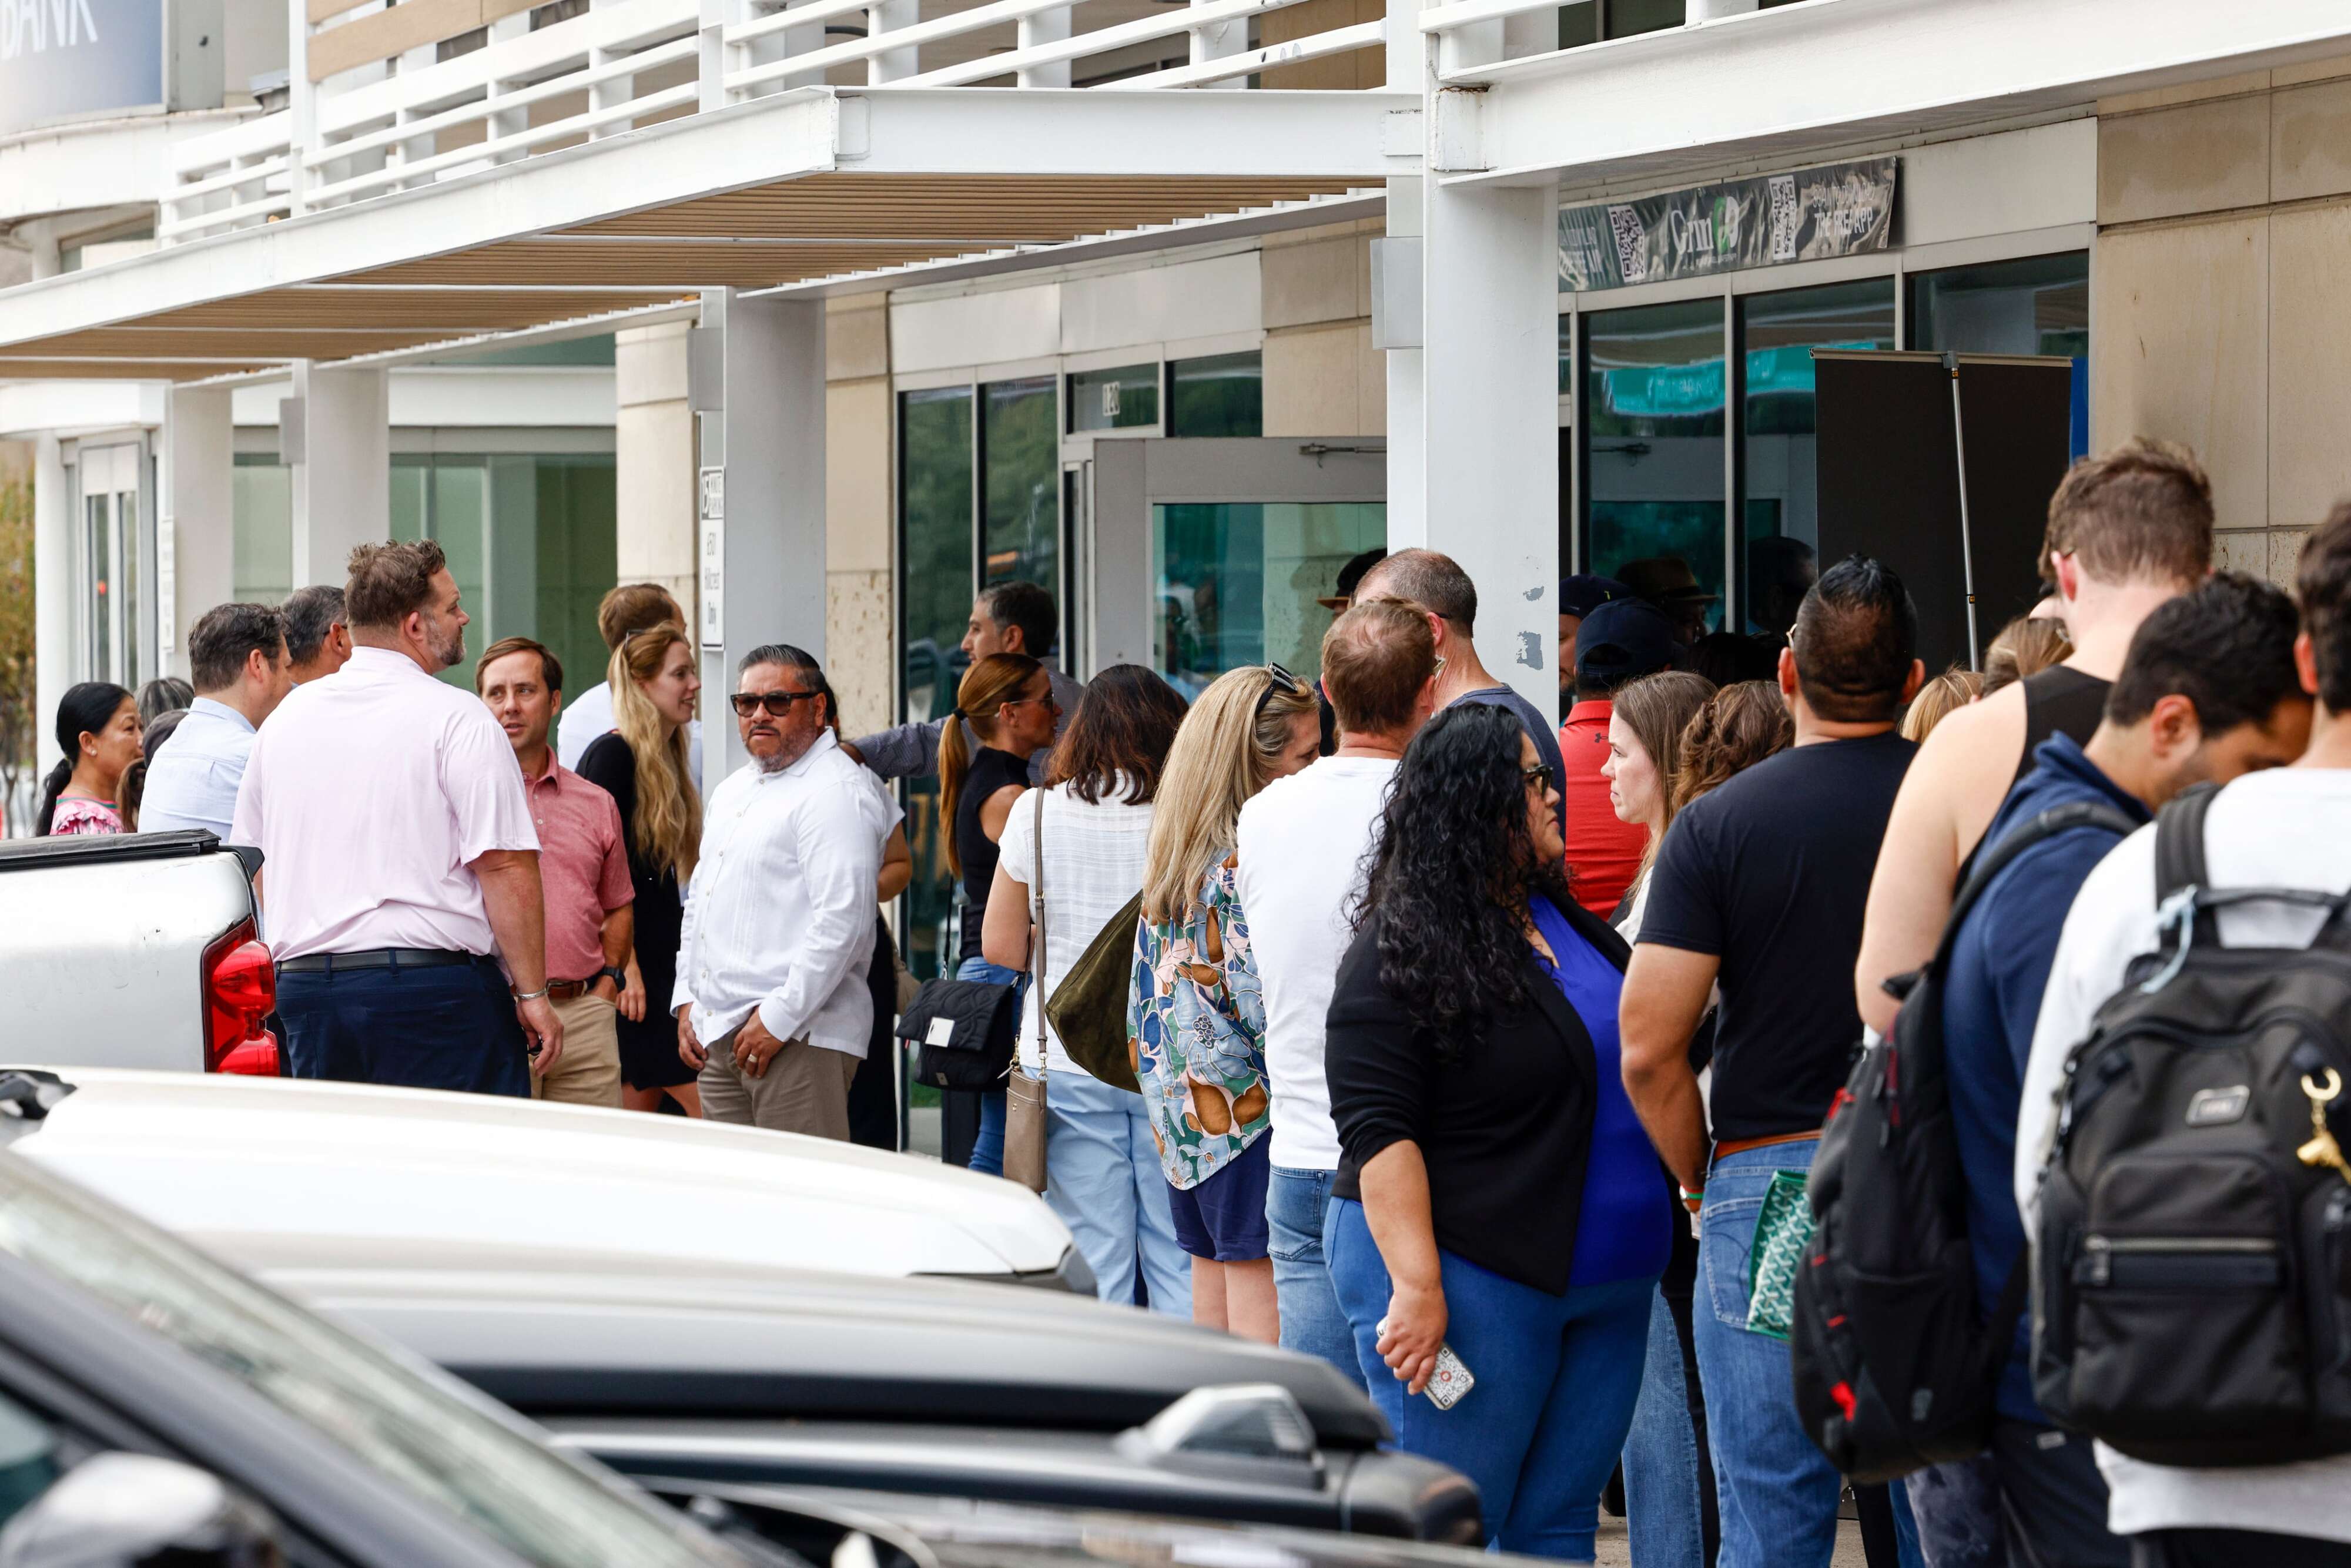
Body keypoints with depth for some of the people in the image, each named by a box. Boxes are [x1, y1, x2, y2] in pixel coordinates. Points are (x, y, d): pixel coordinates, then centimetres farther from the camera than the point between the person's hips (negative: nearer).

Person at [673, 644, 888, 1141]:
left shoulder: (835, 793, -9)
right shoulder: (732, 791, 21)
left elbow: (842, 922, -18)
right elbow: (699, 900, 28)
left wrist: (778, 1018, -19)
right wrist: (687, 1002, 17)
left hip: (800, 1034, -9)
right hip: (717, 1034, 9)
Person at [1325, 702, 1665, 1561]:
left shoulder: (1568, 924, 15)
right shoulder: (1402, 951, -10)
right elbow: (1378, 1133, -15)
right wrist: (1416, 1287, -22)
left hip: (1604, 1290, 8)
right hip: (1466, 1278, -8)